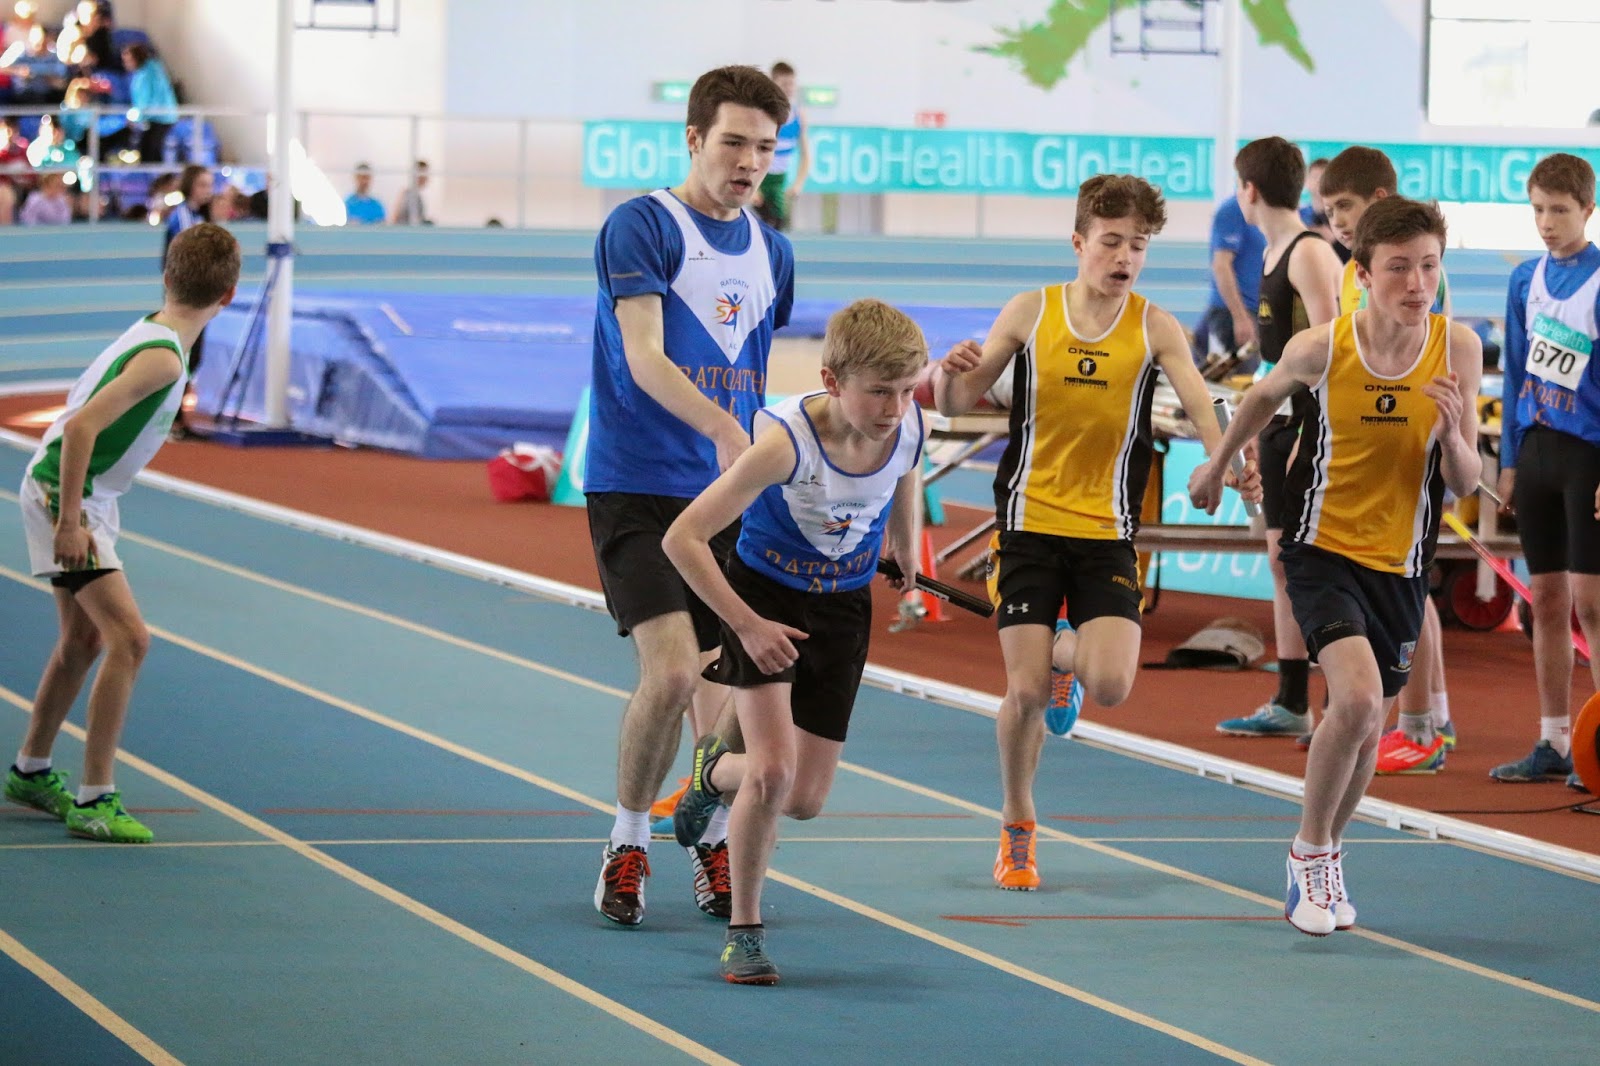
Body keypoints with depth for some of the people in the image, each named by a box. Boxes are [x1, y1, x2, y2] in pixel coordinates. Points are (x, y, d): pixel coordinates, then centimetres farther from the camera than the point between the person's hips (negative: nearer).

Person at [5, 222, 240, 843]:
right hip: (63, 496, -10)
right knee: (128, 638, -15)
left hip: (83, 495, 10)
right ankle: (94, 801, -15)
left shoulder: (147, 333, 6)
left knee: (84, 640, 20)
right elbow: (81, 427, -30)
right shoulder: (163, 357, -23)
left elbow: (81, 400, 19)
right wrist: (70, 521, -28)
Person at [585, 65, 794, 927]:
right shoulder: (642, 227, -8)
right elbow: (644, 358, -18)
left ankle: (715, 842, 23)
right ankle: (627, 844, 2)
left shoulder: (771, 251, 13)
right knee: (671, 672, -17)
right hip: (637, 489, -6)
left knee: (729, 686, 5)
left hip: (728, 494, 6)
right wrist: (721, 427, -33)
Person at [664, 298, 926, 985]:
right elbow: (683, 539, -30)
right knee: (773, 771, -21)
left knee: (805, 799, 7)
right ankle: (743, 930, -2)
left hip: (844, 609, 4)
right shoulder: (786, 442, -33)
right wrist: (747, 625, -29)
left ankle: (716, 772, 42)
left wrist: (905, 542, 24)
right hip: (767, 594, -4)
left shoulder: (908, 425, -19)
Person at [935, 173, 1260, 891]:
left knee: (1110, 686, -15)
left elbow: (1200, 406, -15)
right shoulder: (1029, 313, -1)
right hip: (1028, 525, 0)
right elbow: (956, 403, 5)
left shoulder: (1154, 329, -2)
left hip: (1106, 533, 0)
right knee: (1026, 692, -7)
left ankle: (1071, 657, 23)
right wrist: (950, 377, -19)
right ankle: (1017, 832, 17)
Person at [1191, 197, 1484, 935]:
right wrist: (1216, 465, 23)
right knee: (1357, 697, -23)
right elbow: (1264, 396, 9)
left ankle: (1327, 857, 38)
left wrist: (1453, 434, -28)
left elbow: (1465, 485, -7)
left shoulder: (1457, 349, -11)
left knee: (1365, 728, 12)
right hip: (1323, 549, -3)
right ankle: (1310, 851, -1)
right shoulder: (1320, 349, -15)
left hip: (1399, 564, 3)